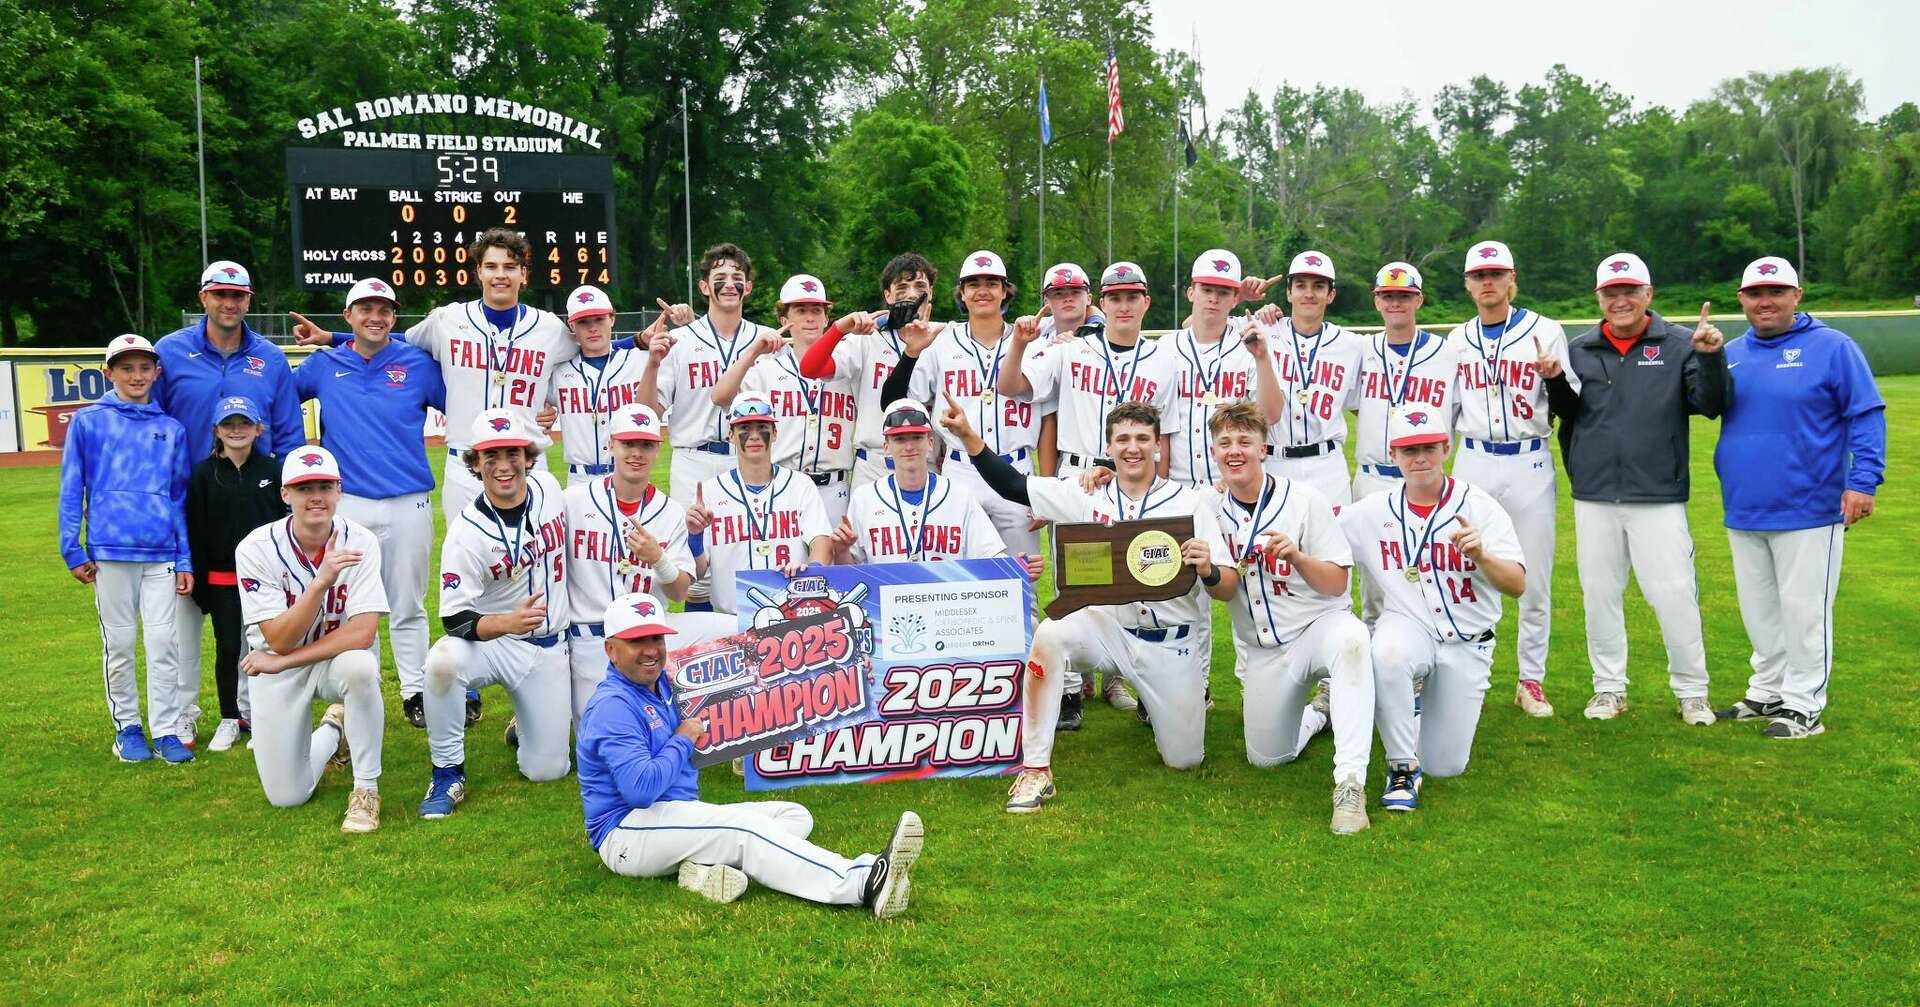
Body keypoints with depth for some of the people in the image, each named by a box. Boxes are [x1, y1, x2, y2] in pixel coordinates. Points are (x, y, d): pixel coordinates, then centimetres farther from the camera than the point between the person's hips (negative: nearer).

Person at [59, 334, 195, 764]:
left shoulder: (172, 430, 9)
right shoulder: (87, 422, 3)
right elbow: (71, 490, 3)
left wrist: (185, 560, 7)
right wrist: (73, 550, -3)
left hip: (162, 552, 2)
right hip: (110, 550, -1)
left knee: (162, 642, 1)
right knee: (119, 644, 7)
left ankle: (166, 731, 7)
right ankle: (126, 727, 18)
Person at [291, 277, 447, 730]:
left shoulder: (418, 363, 4)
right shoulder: (323, 365, 8)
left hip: (409, 504, -1)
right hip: (346, 504, 1)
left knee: (407, 608, 9)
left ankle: (416, 693, 20)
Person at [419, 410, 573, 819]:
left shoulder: (548, 486, -7)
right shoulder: (466, 534, -20)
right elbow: (455, 619, -19)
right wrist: (508, 622, -38)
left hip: (548, 647, 3)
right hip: (491, 643, -3)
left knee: (547, 771, -1)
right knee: (443, 660, -38)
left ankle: (524, 726, 35)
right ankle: (448, 773, -17)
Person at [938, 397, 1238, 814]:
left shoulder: (1188, 502, -8)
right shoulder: (1089, 495, 0)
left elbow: (1228, 588, -10)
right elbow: (1013, 485, -2)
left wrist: (1208, 571, -33)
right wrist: (967, 435, -13)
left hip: (1173, 642, -1)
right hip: (1110, 627, 1)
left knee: (1184, 759, 3)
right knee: (1050, 635, -30)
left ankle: (1188, 696, 40)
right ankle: (1036, 771, -22)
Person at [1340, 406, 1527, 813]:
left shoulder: (1479, 507, -7)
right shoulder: (1372, 511, 0)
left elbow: (1517, 585, -14)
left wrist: (1481, 556, -36)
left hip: (1467, 644, 0)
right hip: (1406, 626, 0)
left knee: (1446, 766, 2)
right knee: (1387, 654, -39)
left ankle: (1425, 711, 37)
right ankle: (1403, 767, -19)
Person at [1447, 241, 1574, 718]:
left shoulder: (1546, 332, 1)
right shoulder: (1458, 339, 11)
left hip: (1530, 464, -2)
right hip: (1473, 464, 2)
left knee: (1535, 580, 1)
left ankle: (1532, 681, 13)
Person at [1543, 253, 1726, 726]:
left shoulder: (1679, 345, 1)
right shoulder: (1579, 350, 9)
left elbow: (1711, 405, -7)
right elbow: (1568, 415, 9)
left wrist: (1711, 357, -22)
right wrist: (1555, 382, -9)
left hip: (1658, 496, -3)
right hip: (1594, 496, 3)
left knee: (1674, 594, -2)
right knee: (1599, 594, 9)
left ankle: (1692, 691, 14)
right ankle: (1609, 687, 22)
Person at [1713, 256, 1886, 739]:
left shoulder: (1832, 348, -6)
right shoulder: (1730, 354, 10)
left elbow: (1867, 417, -9)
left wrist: (1863, 481, -17)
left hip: (1808, 510, -6)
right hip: (1744, 512, 6)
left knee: (1803, 609, 1)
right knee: (1758, 608, 16)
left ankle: (1803, 704, 12)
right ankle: (1768, 691, 30)